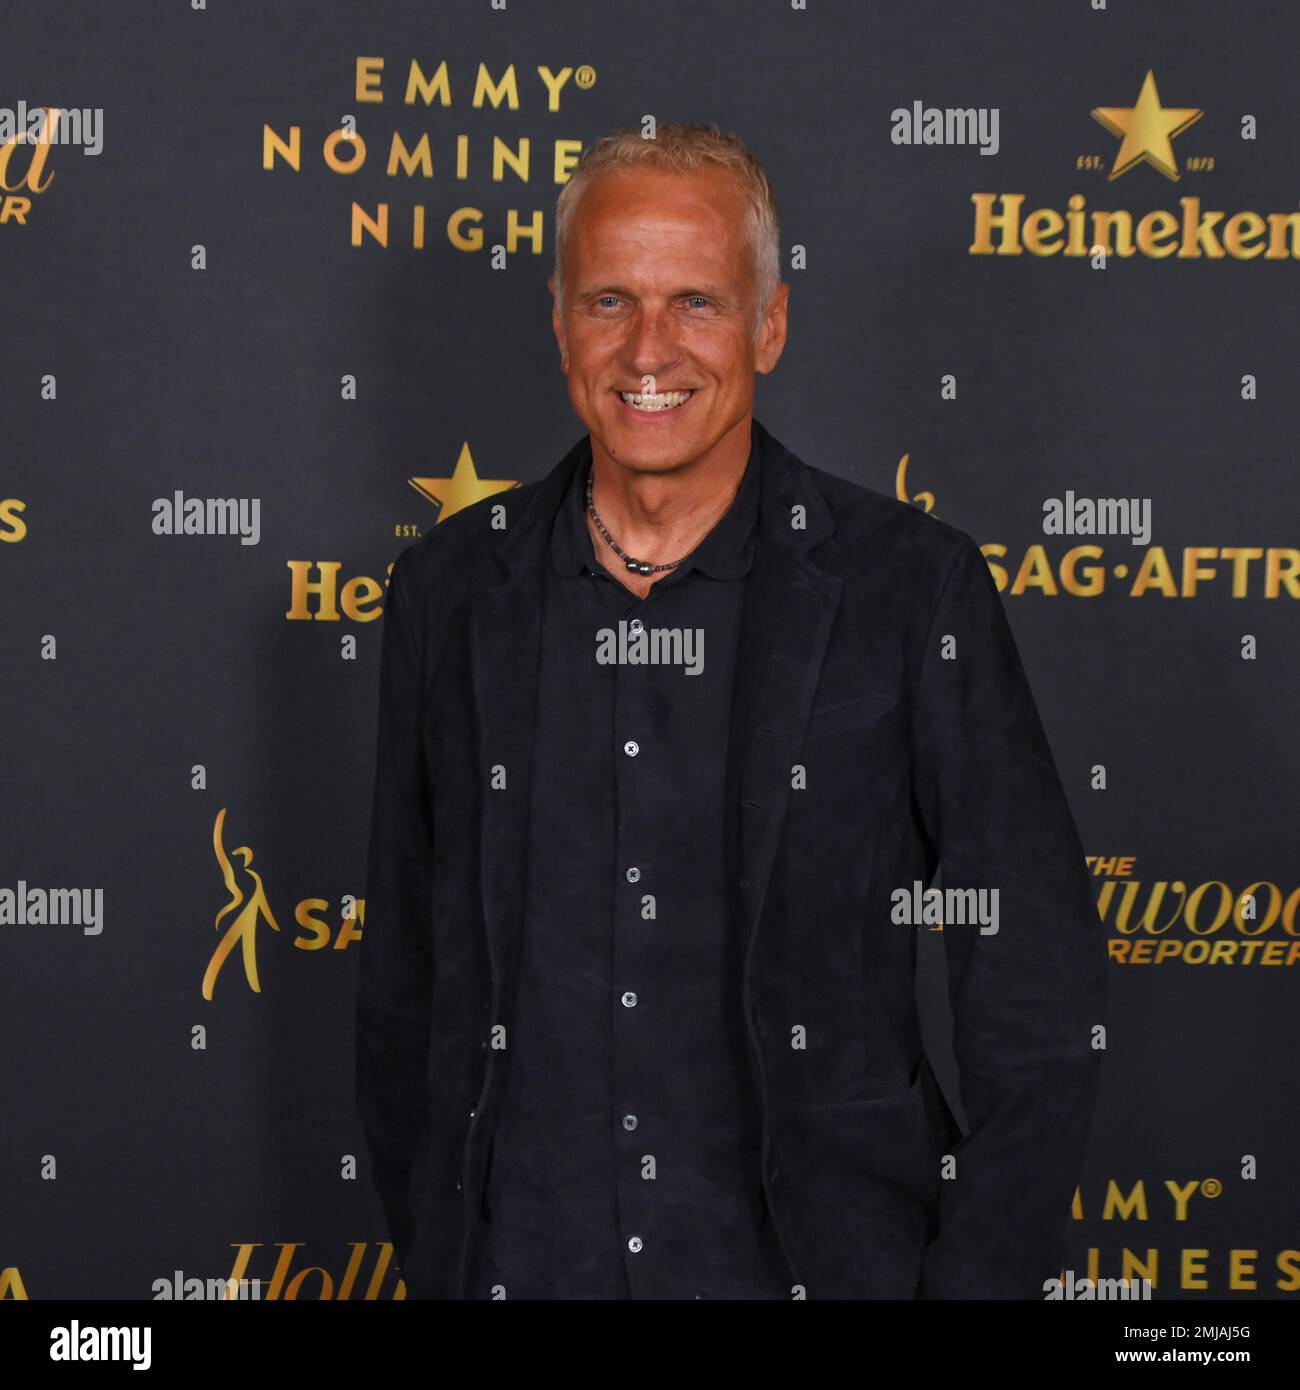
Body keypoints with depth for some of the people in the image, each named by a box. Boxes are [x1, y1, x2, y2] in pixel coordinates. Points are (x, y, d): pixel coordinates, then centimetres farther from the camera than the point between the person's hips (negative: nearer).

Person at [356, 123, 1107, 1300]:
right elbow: (403, 990, 8)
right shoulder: (451, 586, 2)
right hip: (516, 1258, 2)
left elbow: (1041, 1011, -6)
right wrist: (432, 1262, 4)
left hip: (817, 1254, -2)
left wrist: (974, 1282, -11)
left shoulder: (913, 585, -7)